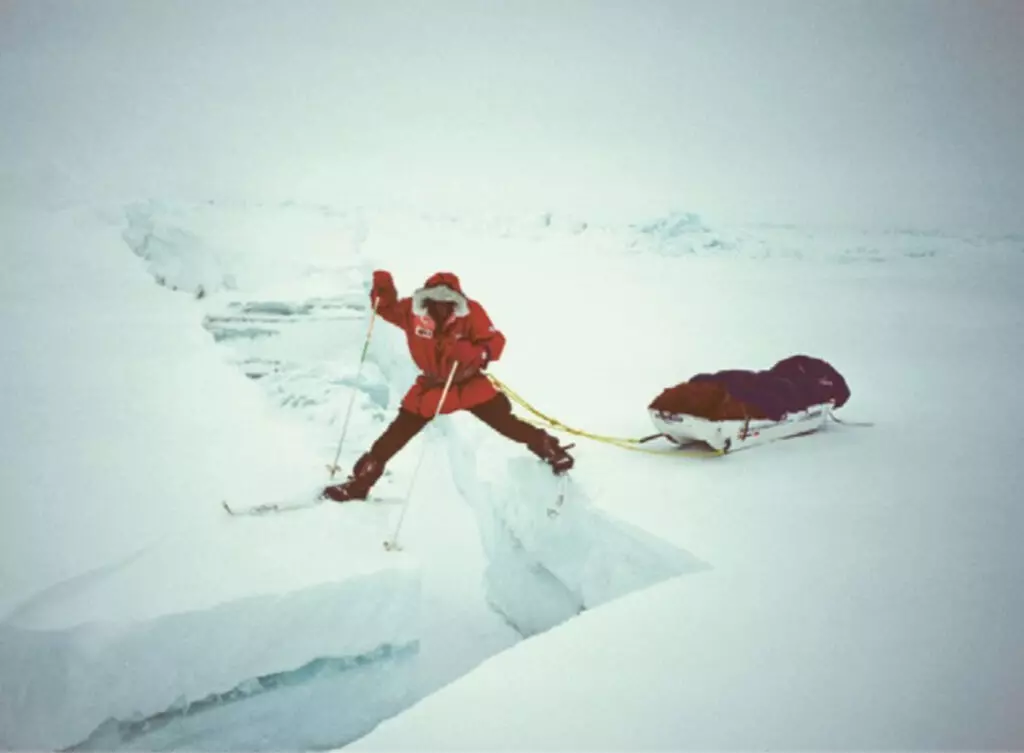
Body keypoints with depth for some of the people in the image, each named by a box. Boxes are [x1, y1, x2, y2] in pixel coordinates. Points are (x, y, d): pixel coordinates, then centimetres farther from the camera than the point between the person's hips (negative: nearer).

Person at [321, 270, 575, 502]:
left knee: (504, 421, -10)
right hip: (432, 385, 2)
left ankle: (548, 448, 12)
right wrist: (383, 288, -19)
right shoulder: (413, 310, -15)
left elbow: (495, 341, -21)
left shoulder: (471, 312, -22)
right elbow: (388, 309, 3)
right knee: (399, 431, 3)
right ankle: (360, 481, 13)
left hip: (469, 383, -2)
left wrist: (477, 353, -43)